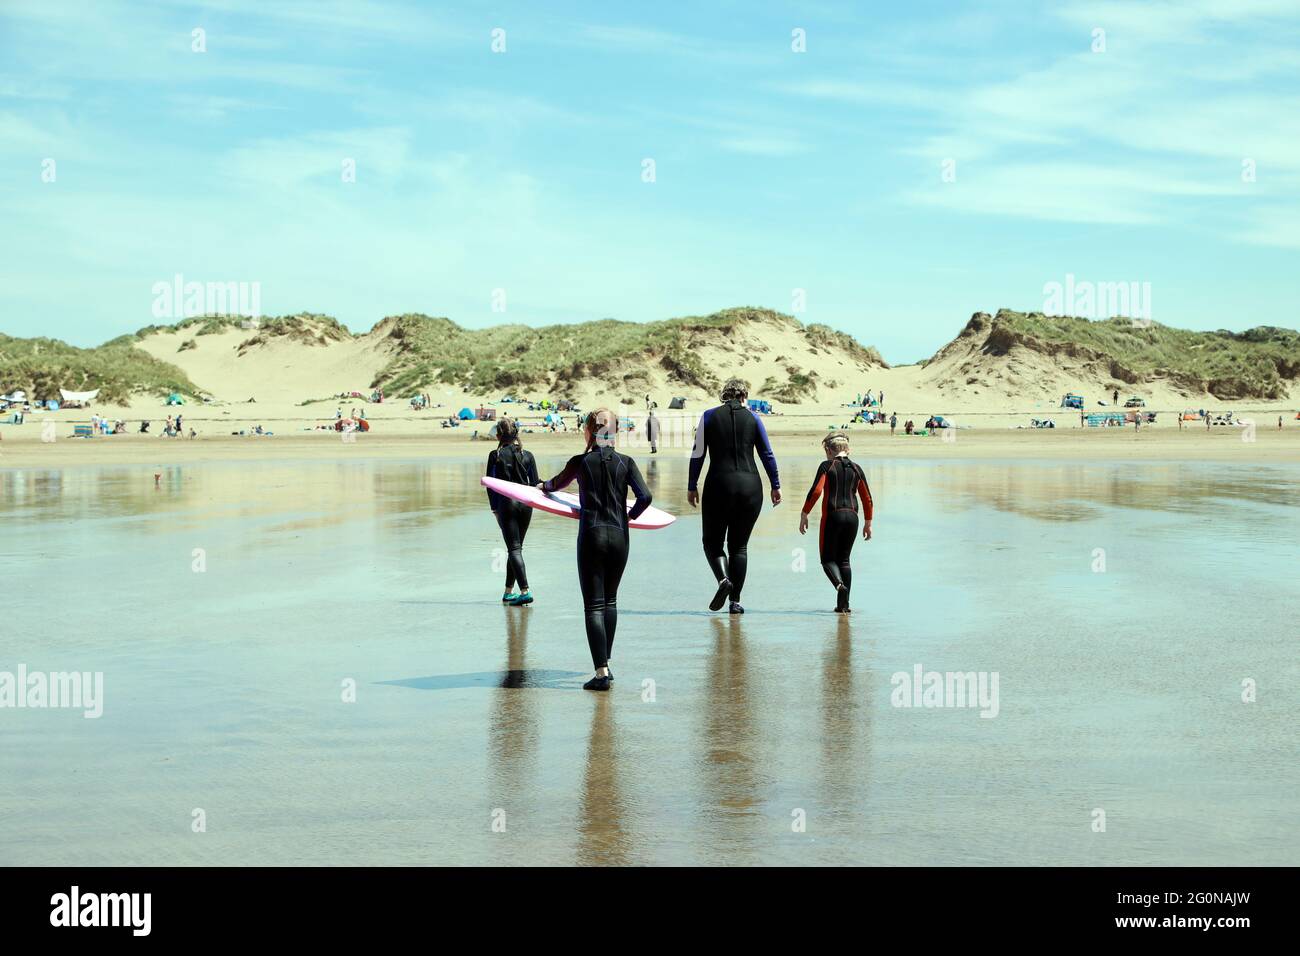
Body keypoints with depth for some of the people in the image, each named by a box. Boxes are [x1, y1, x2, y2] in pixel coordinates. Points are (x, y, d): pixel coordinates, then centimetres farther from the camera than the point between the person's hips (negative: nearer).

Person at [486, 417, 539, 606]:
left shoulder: (495, 455, -4)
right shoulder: (527, 455, 4)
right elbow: (535, 483, 5)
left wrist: (494, 508, 7)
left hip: (506, 504, -3)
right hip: (525, 504, 3)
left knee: (514, 549, -5)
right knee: (515, 547, 15)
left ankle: (525, 591, -18)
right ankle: (508, 592, 21)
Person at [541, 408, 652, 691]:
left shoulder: (580, 462, -2)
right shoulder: (625, 463, 0)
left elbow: (557, 483, 17)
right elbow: (644, 497, -9)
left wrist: (544, 487, 41)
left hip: (591, 535, -3)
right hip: (619, 536, 3)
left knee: (594, 606, -2)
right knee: (610, 601, 19)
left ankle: (601, 672, -11)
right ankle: (605, 664, 22)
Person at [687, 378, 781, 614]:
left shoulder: (709, 416, 2)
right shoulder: (753, 418, 6)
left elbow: (698, 454, 1)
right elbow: (767, 454, 7)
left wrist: (692, 487, 7)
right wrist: (776, 486, 14)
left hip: (719, 485, -2)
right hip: (750, 486, 2)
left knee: (712, 541, 10)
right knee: (739, 544, 11)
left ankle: (724, 579, -19)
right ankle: (735, 601, 6)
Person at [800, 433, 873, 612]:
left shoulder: (827, 466, -1)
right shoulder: (856, 468, 12)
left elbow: (816, 491, -12)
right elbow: (867, 498, 14)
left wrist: (804, 514, -6)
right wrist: (868, 523, 23)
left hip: (832, 516, -4)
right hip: (852, 516, 4)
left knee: (828, 558, 5)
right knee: (844, 560, 12)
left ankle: (839, 583, -26)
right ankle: (843, 604, 7)